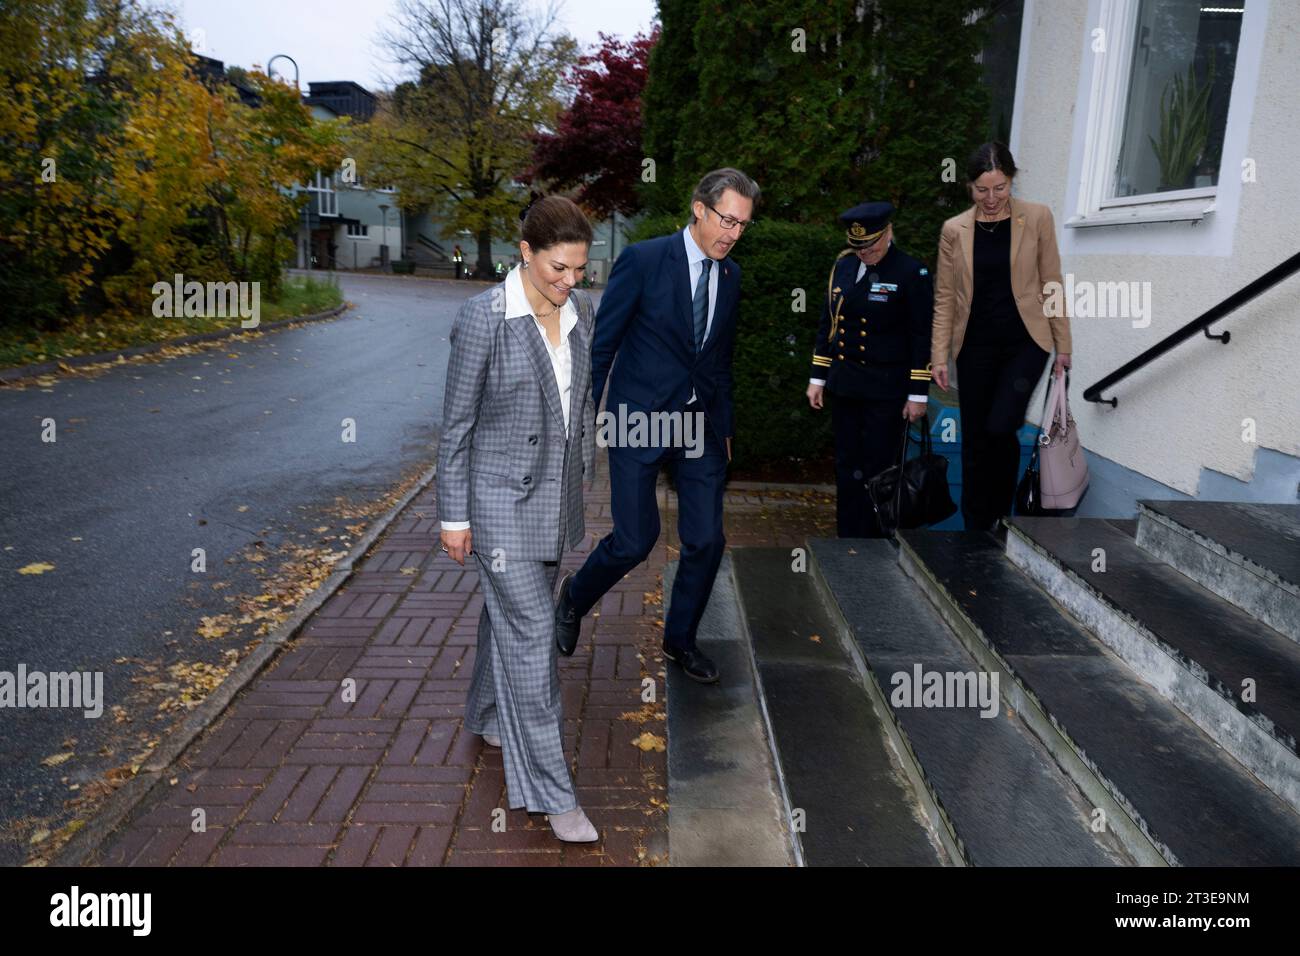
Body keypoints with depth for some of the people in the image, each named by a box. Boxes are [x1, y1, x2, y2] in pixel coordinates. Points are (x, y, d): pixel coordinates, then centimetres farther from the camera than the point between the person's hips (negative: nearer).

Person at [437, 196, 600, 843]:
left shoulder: (581, 312, 2)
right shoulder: (484, 317, -15)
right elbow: (457, 422, -11)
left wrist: (580, 482, 16)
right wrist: (453, 516, -9)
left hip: (558, 496, 6)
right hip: (501, 497, -6)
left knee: (511, 614, 22)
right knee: (530, 634, -4)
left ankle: (486, 715, 47)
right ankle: (551, 792, 7)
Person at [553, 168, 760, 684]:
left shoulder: (730, 275, 8)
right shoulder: (643, 259, -10)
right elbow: (602, 342, -7)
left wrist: (724, 426, 17)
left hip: (701, 425, 5)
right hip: (639, 421, -5)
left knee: (706, 540, 4)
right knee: (635, 540, -4)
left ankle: (680, 638, 27)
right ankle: (575, 597, 29)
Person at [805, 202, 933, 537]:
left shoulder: (911, 273, -8)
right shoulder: (842, 265, 7)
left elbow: (923, 337, -7)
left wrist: (918, 395, -8)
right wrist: (818, 377, 10)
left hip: (886, 389, -5)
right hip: (844, 384, 5)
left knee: (878, 468, 0)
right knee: (847, 467, 10)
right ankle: (849, 539, 20)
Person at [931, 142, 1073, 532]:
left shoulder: (1037, 218, -2)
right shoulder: (954, 230, 1)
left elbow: (1051, 283, 2)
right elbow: (945, 297, 4)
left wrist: (1062, 344, 2)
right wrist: (939, 355, -2)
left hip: (1024, 342, -2)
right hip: (975, 346, 2)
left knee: (1000, 427, -17)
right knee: (974, 440, 5)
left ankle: (1001, 510, 10)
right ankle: (977, 523, 20)